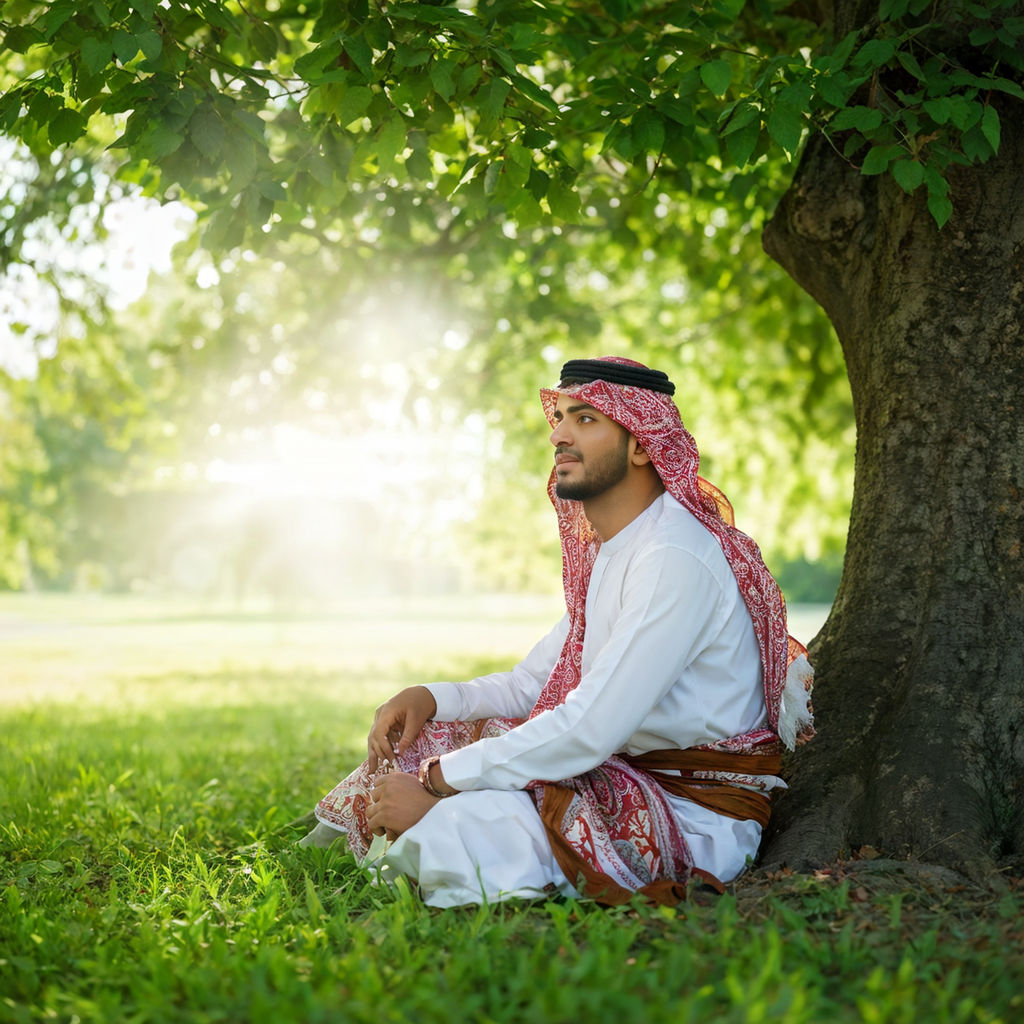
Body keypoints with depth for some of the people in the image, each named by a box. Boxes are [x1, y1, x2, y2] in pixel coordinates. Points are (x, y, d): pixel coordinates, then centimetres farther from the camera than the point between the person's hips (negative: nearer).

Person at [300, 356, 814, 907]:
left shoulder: (677, 558, -20)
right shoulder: (603, 553, 13)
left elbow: (592, 727, -27)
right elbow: (531, 683, 18)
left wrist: (437, 782, -23)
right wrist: (430, 697, -2)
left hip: (695, 815, -9)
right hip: (628, 776, 9)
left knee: (454, 830, -27)